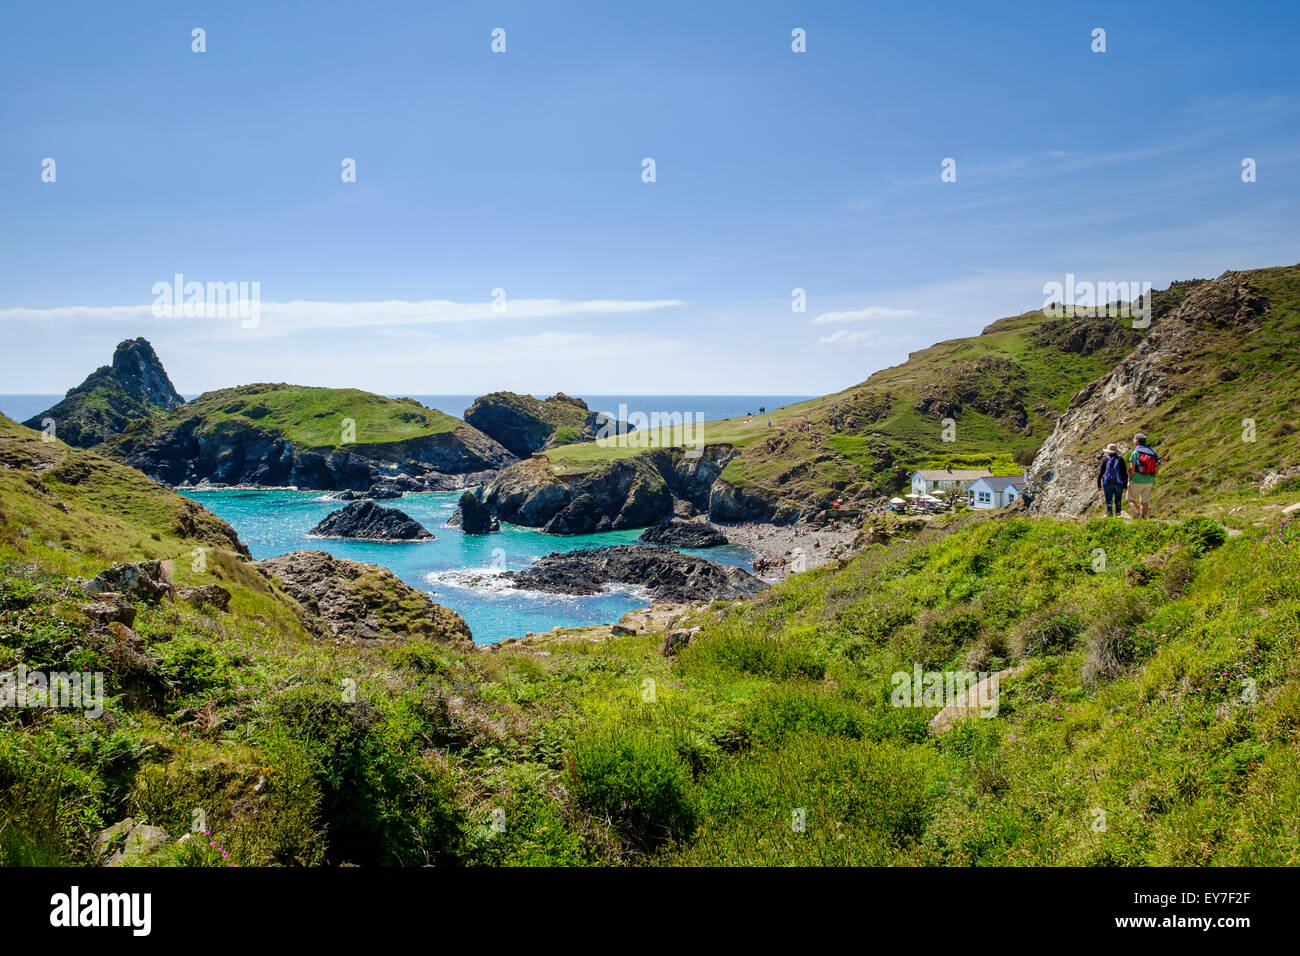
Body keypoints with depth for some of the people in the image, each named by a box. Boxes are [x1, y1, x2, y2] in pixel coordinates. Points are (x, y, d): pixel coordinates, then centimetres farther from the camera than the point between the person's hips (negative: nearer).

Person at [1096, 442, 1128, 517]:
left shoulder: (1105, 459, -2)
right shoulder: (1121, 460, 1)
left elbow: (1100, 473, -3)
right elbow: (1125, 474, 1)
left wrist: (1099, 485, 3)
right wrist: (1125, 486, 7)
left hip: (1107, 483, -1)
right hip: (1119, 484, 1)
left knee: (1108, 501, 3)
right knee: (1118, 502, 8)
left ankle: (1109, 515, -1)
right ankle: (1118, 515, 9)